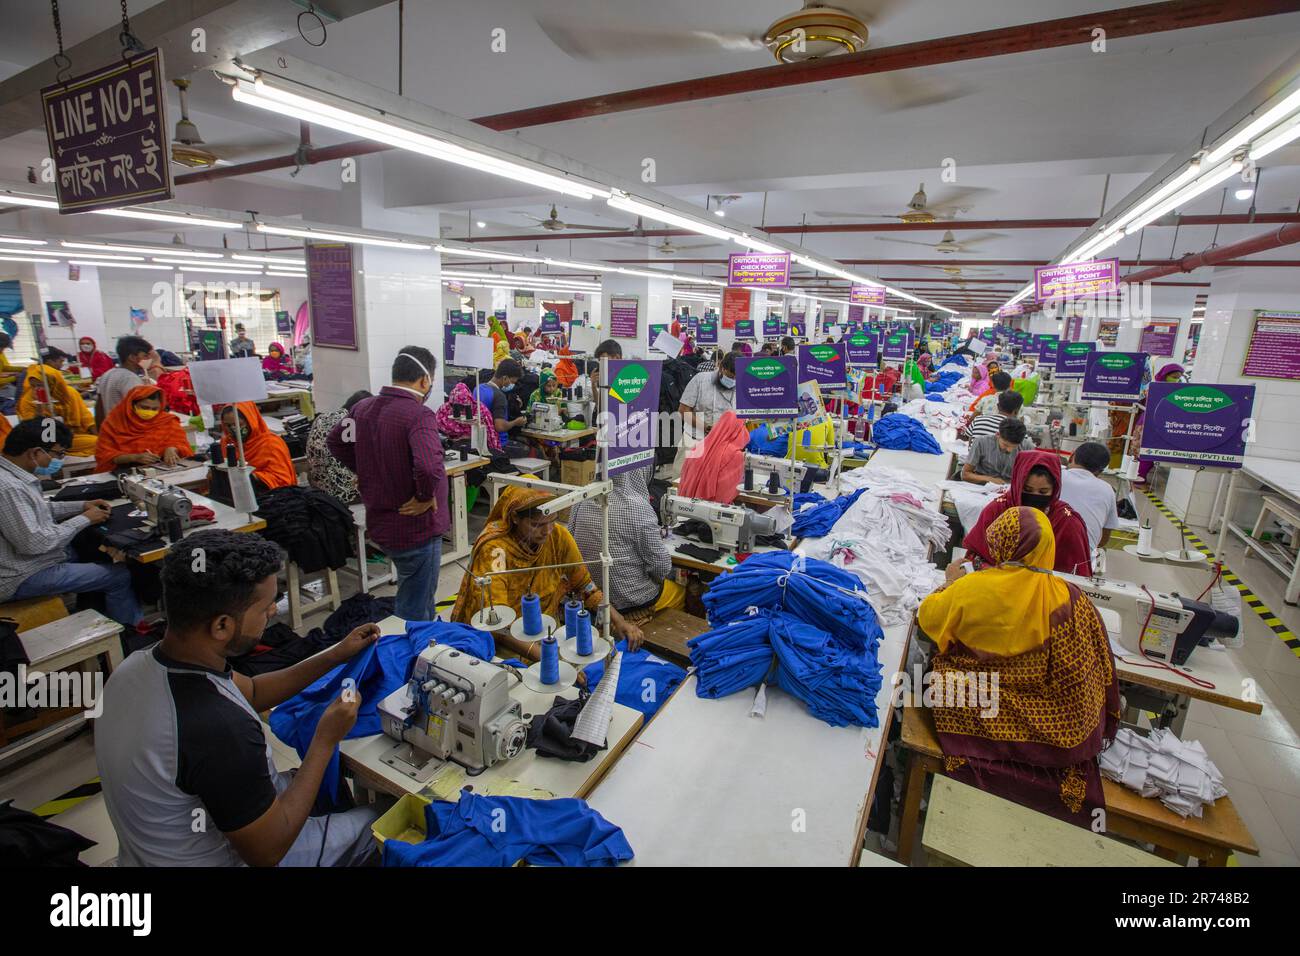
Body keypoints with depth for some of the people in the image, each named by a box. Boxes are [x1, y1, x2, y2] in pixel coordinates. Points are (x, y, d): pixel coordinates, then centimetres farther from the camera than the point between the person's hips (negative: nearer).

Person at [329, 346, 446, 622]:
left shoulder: (364, 407, 1)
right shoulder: (419, 415, -23)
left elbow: (335, 442, 16)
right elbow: (429, 466, -39)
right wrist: (426, 496, -21)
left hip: (379, 523, 8)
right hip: (416, 529, -8)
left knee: (410, 597, 29)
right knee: (414, 613, 8)